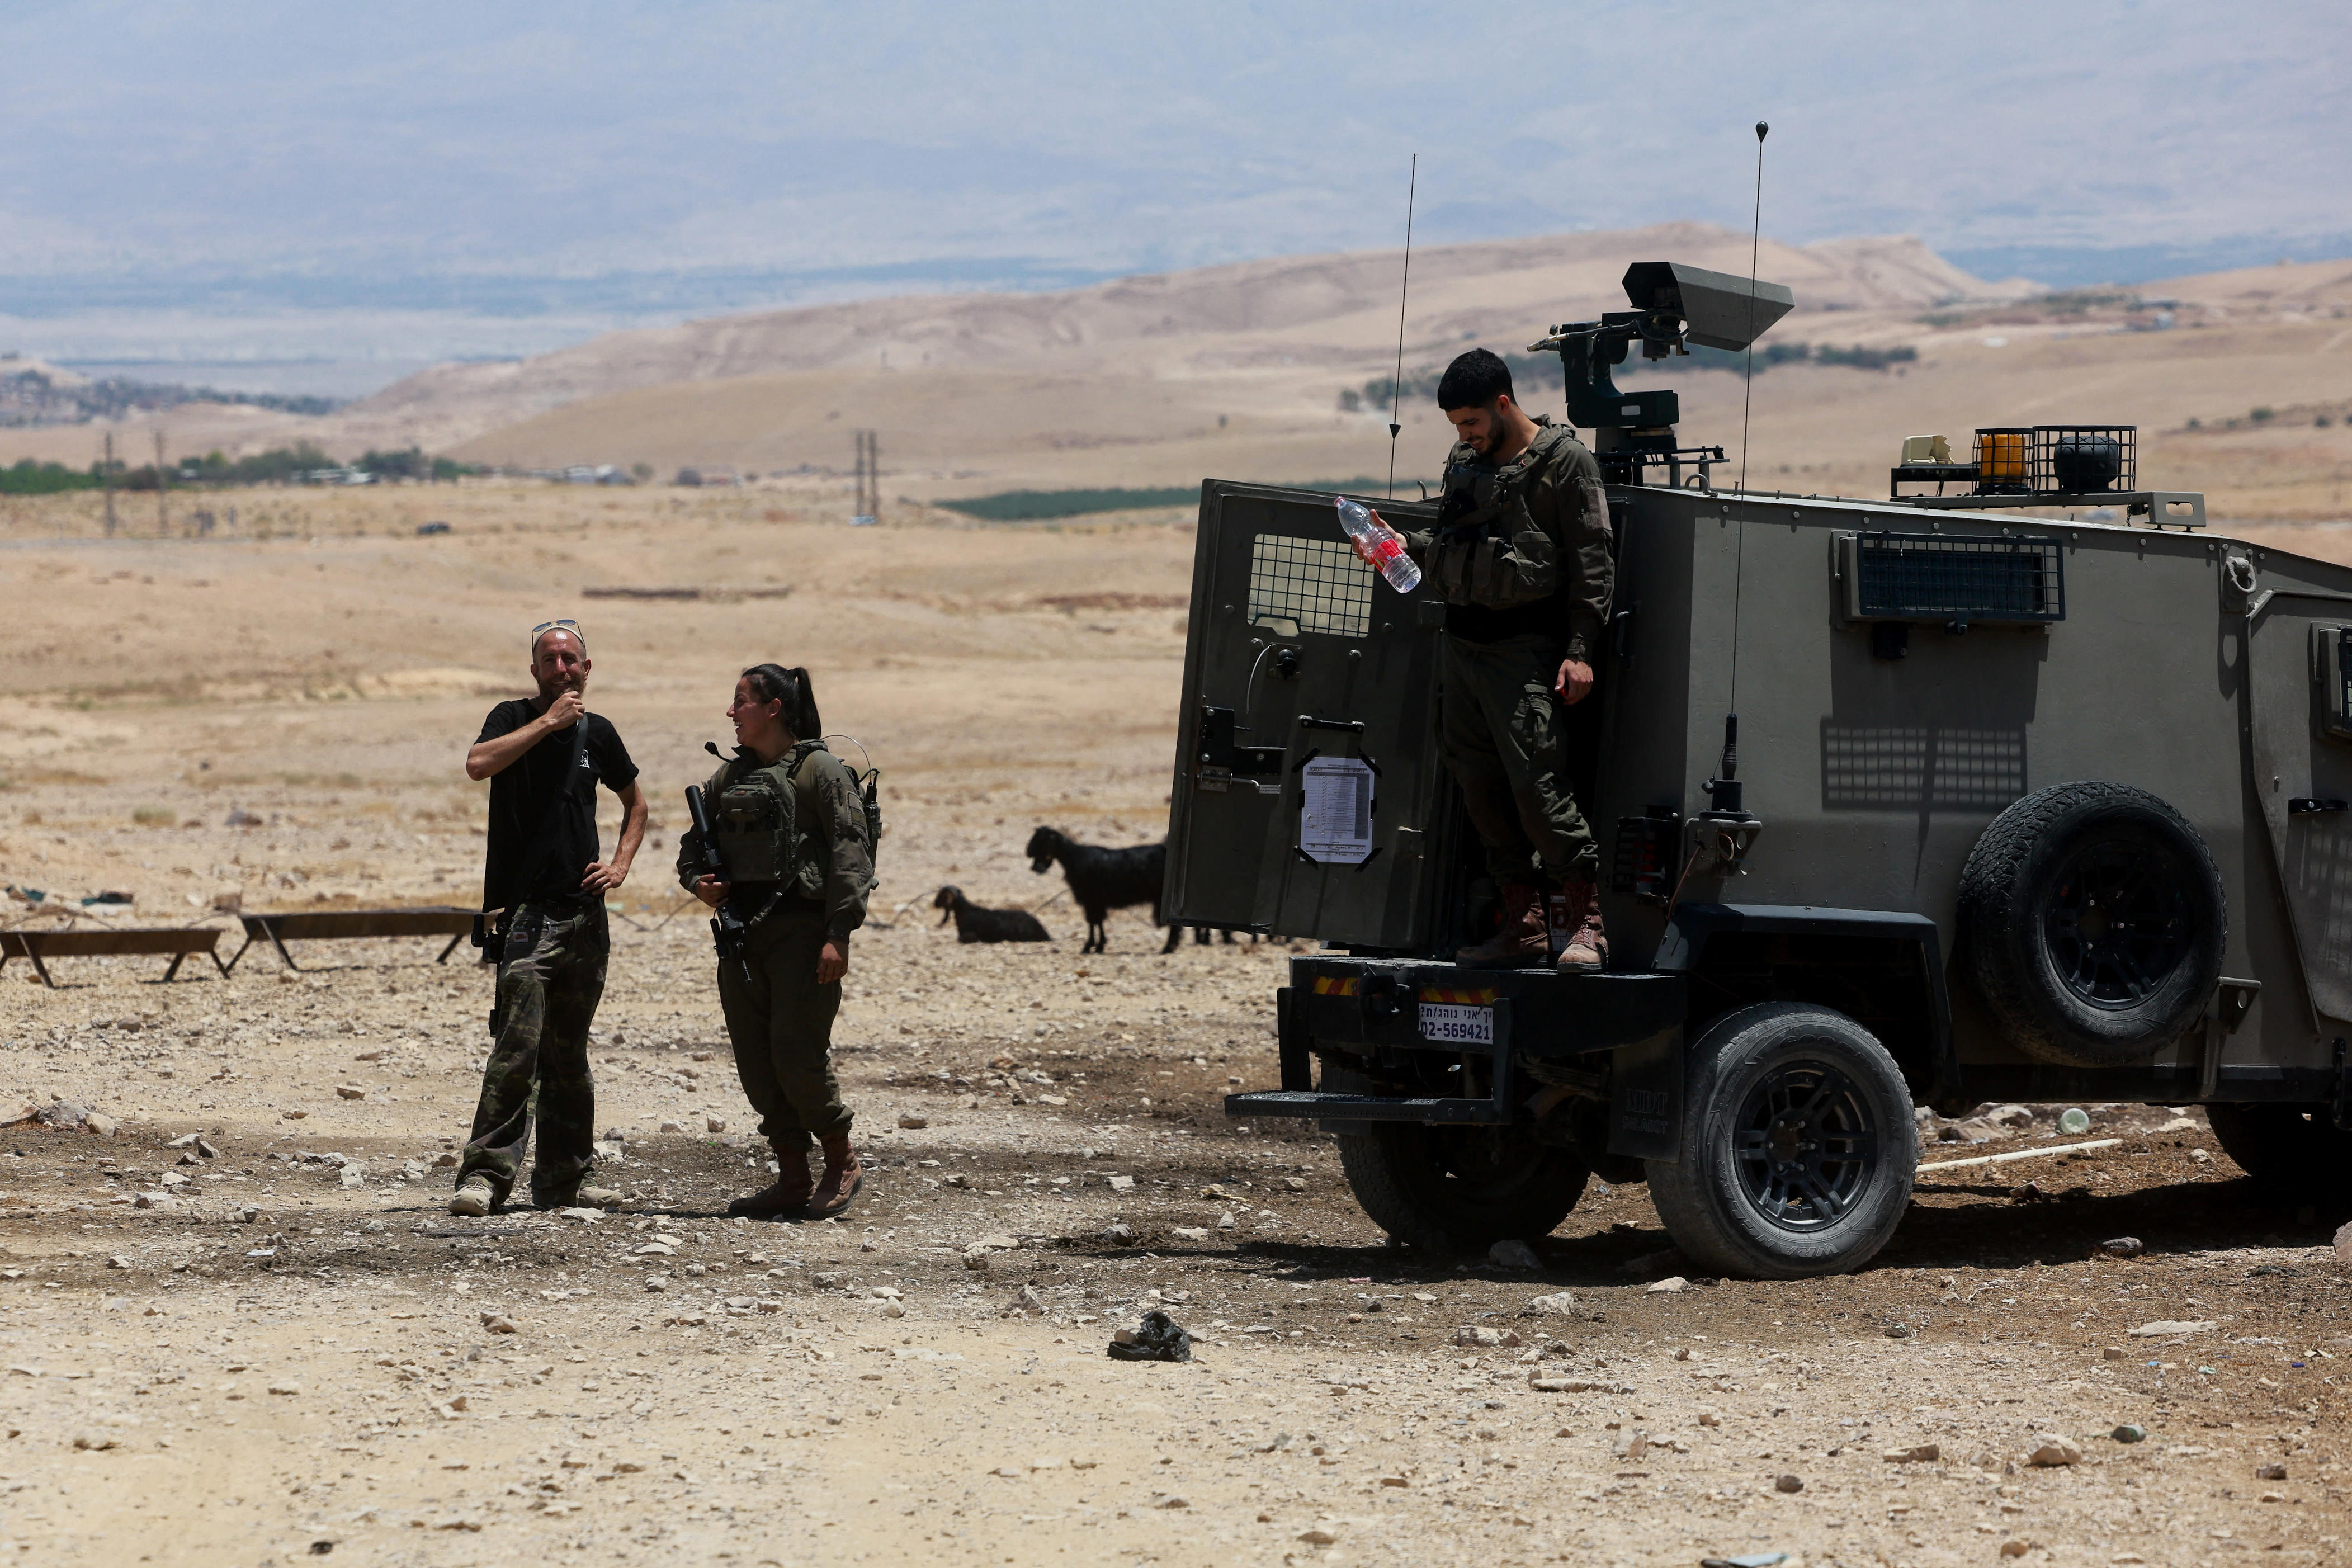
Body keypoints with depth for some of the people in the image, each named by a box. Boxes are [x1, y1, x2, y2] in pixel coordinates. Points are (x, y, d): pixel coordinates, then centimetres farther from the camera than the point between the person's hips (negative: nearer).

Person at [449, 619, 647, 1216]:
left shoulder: (597, 732, 12)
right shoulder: (515, 718, 0)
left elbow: (635, 802, 27)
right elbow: (479, 763, -22)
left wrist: (621, 864, 11)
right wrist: (549, 721, -16)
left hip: (585, 914, 5)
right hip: (528, 913, -5)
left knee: (568, 1055, 11)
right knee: (518, 1045, -16)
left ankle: (564, 1180, 17)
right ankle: (485, 1175, -18)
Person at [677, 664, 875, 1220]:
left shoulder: (821, 771, -5)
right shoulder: (728, 777, 16)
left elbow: (850, 854, -10)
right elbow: (694, 842, 25)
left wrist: (838, 935, -17)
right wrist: (697, 881, 2)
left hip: (802, 930, -7)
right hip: (742, 933, 7)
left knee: (796, 1054, -12)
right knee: (757, 1061, 4)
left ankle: (842, 1162, 8)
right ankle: (792, 1183, 10)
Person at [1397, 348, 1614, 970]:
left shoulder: (1566, 463, -4)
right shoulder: (1465, 462, 17)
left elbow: (1590, 564, -7)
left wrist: (1580, 651, -13)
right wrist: (1405, 545, 8)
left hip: (1523, 649, -7)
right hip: (1461, 643, 7)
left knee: (1535, 780, -14)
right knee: (1480, 785, 5)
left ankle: (1587, 923, -9)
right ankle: (1523, 925, 10)